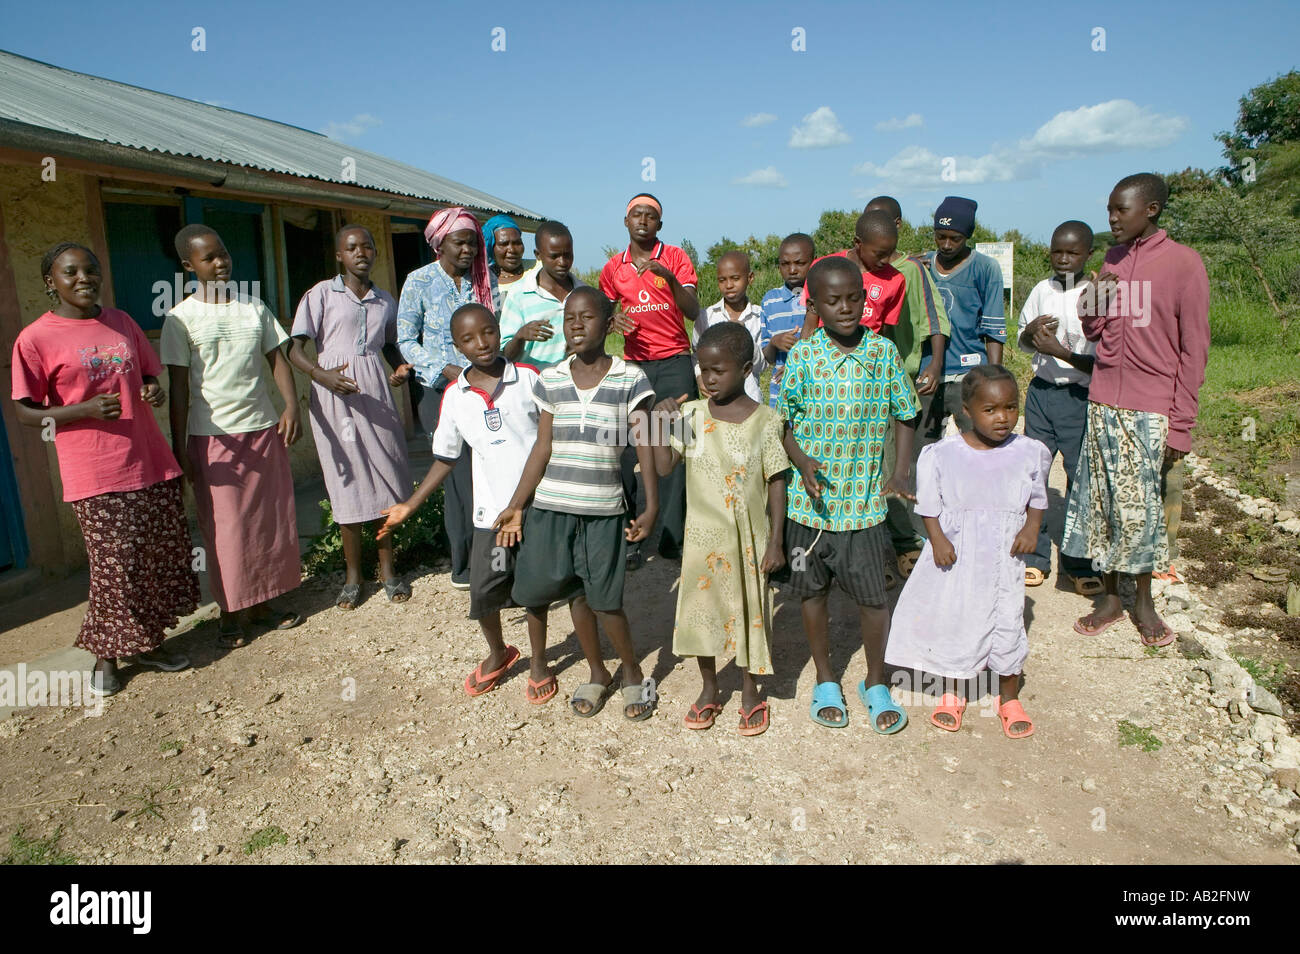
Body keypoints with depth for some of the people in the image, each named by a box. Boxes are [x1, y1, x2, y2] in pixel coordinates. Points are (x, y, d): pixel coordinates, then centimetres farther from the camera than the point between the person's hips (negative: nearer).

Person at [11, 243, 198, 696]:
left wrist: (154, 392, -2)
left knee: (162, 557, 9)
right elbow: (25, 412, -4)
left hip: (152, 464, 5)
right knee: (115, 565, -2)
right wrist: (85, 410, -19)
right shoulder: (35, 339, -5)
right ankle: (106, 655, 18)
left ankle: (146, 642, 26)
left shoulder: (121, 322, 11)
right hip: (97, 476, -5)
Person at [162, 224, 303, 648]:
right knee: (226, 528, 2)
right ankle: (231, 613, 15)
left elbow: (277, 360, 9)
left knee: (270, 518, 8)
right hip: (213, 437, -4)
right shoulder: (181, 319, -3)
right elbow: (179, 386, -4)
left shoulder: (254, 307, 8)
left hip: (263, 428, 4)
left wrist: (291, 406, -7)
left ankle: (263, 601, 22)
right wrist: (179, 447, -6)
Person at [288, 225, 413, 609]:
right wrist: (324, 376, -23)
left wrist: (400, 368, 4)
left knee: (384, 477, 5)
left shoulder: (385, 301, 13)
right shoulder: (321, 295, 0)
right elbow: (295, 349, -4)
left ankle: (387, 569, 18)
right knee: (349, 481, 0)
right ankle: (353, 575, 14)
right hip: (335, 394, -3)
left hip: (376, 393, 3)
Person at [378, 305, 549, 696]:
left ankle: (538, 662, 32)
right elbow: (446, 459, 9)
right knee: (483, 592, 6)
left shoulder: (529, 378, -6)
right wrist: (410, 506, 6)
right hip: (491, 510, 2)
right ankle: (498, 653, 36)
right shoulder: (455, 396, 0)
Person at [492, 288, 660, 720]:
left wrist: (651, 507, -9)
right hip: (551, 506, 3)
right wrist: (515, 505, 6)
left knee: (605, 599, -1)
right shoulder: (550, 380, 4)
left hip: (604, 509, -3)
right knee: (575, 593, 11)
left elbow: (644, 445, -4)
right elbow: (543, 447, 7)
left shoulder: (630, 379, -4)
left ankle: (634, 675, 23)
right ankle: (598, 674, 30)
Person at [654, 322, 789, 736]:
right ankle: (709, 690, 35)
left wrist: (775, 541, -6)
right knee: (701, 609, 12)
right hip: (702, 536, 2)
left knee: (748, 610, 11)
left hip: (749, 539, -2)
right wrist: (661, 423, -18)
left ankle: (750, 691, 33)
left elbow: (776, 482, -5)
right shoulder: (690, 414, -3)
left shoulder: (765, 420, -9)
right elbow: (663, 466, -5)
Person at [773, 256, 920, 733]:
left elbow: (905, 415, 8)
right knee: (812, 591, 13)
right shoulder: (802, 355, -5)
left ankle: (875, 684, 29)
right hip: (810, 498, 0)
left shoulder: (883, 350, -2)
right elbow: (782, 421, 0)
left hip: (863, 500, 0)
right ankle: (825, 682, 33)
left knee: (872, 596, 5)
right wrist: (802, 461, -17)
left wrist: (903, 470, -4)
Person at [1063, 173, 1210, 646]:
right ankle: (1109, 597, 18)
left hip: (1151, 410, -4)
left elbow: (1193, 350, -7)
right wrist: (1094, 297, -7)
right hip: (1103, 403, 5)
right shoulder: (1113, 259, 10)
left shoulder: (1184, 263, -6)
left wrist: (1181, 424, -10)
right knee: (1103, 501, 6)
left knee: (1144, 506, 2)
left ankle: (1144, 602, 19)